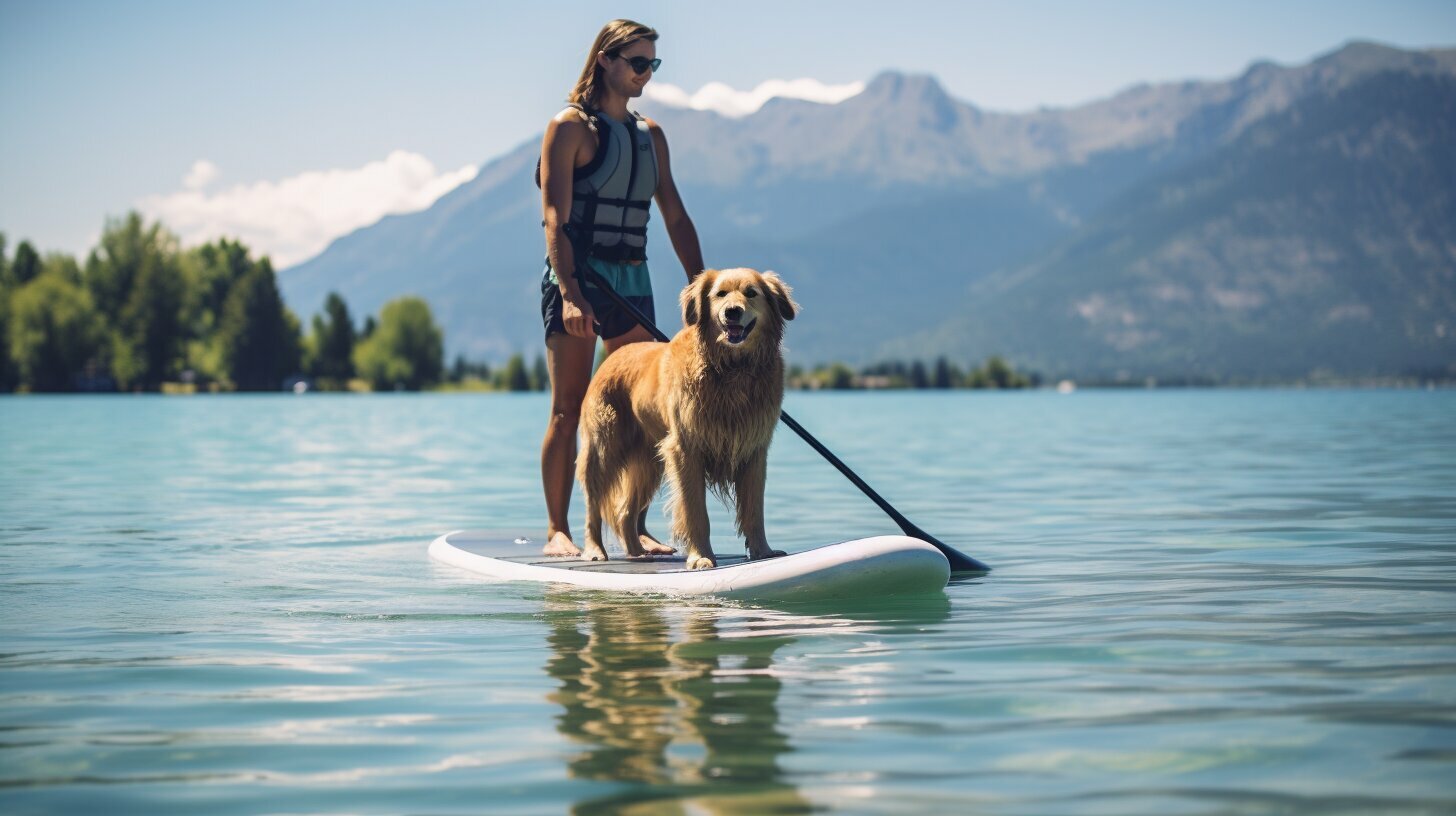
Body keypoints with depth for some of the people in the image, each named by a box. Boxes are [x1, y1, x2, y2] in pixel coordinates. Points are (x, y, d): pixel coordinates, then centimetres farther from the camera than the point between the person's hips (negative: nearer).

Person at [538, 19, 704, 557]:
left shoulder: (650, 135, 14)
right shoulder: (570, 127, -5)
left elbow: (675, 217, 14)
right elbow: (554, 217, -13)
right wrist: (569, 292, -23)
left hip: (633, 283, 6)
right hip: (577, 278, -6)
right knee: (569, 410, -4)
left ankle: (635, 526, 12)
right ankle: (557, 530, 2)